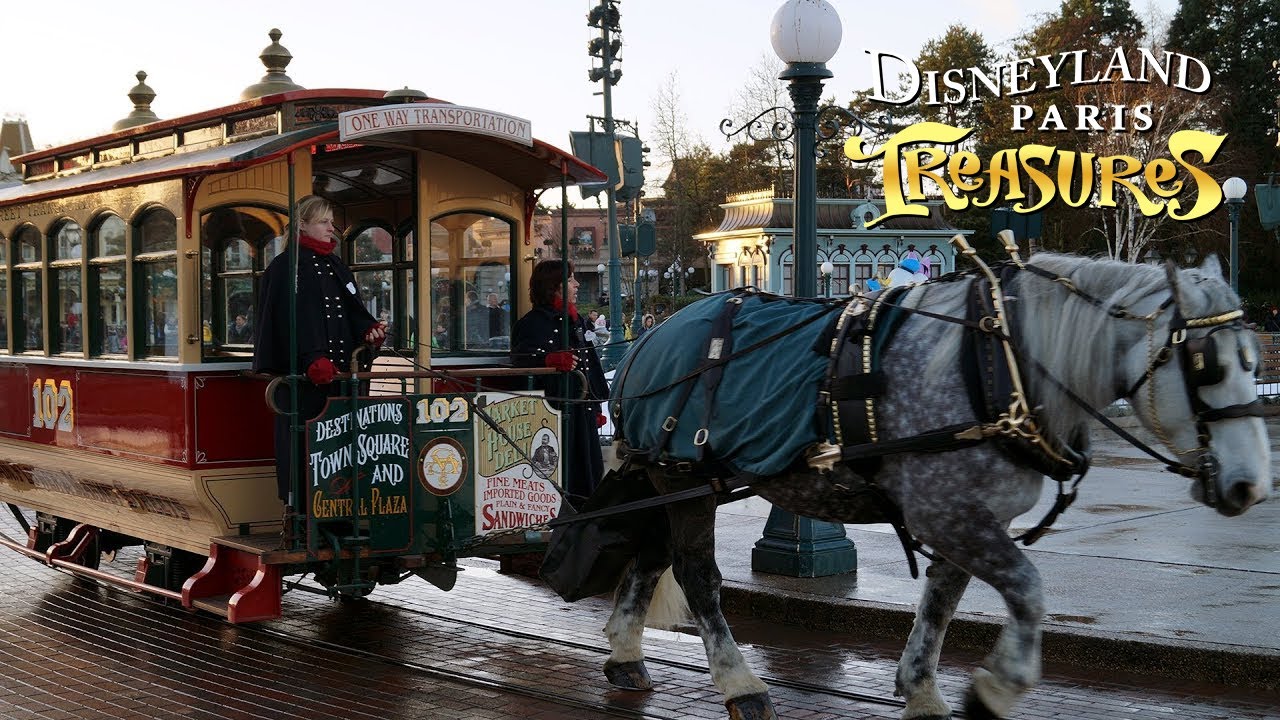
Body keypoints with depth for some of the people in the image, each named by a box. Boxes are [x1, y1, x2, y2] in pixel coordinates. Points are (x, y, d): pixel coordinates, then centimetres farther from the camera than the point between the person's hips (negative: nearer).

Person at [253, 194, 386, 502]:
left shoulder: (335, 265, 19)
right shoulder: (285, 267, -4)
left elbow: (352, 309, 18)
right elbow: (291, 318, -14)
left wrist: (368, 328, -5)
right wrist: (313, 360, -25)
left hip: (339, 371, 7)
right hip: (303, 374, -6)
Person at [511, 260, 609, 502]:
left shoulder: (576, 320, 17)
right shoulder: (532, 323, -7)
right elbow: (519, 359, -21)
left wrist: (596, 404, 20)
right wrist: (549, 360, -38)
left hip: (582, 411, 8)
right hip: (552, 412, -8)